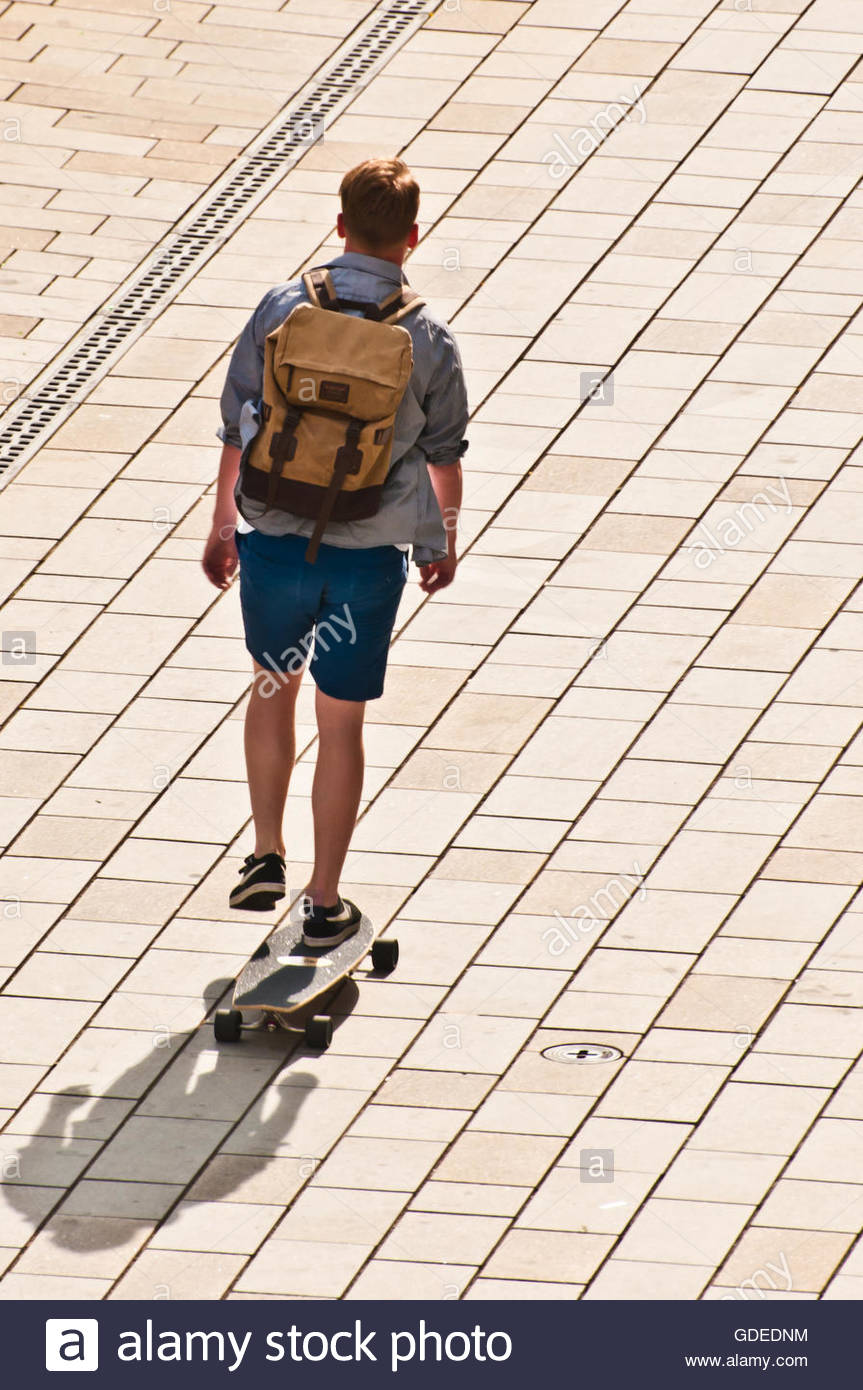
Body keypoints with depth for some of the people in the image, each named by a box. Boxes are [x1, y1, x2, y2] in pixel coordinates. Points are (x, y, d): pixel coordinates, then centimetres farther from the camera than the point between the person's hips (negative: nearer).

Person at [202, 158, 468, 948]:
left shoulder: (281, 311, -8)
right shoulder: (428, 340, -9)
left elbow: (237, 429, -1)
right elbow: (444, 455, 3)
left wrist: (222, 526, 13)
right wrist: (445, 541, 21)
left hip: (276, 542, 1)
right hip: (370, 556, -1)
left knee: (274, 685, 25)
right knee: (342, 722, 10)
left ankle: (268, 856, 24)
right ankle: (324, 904, 17)